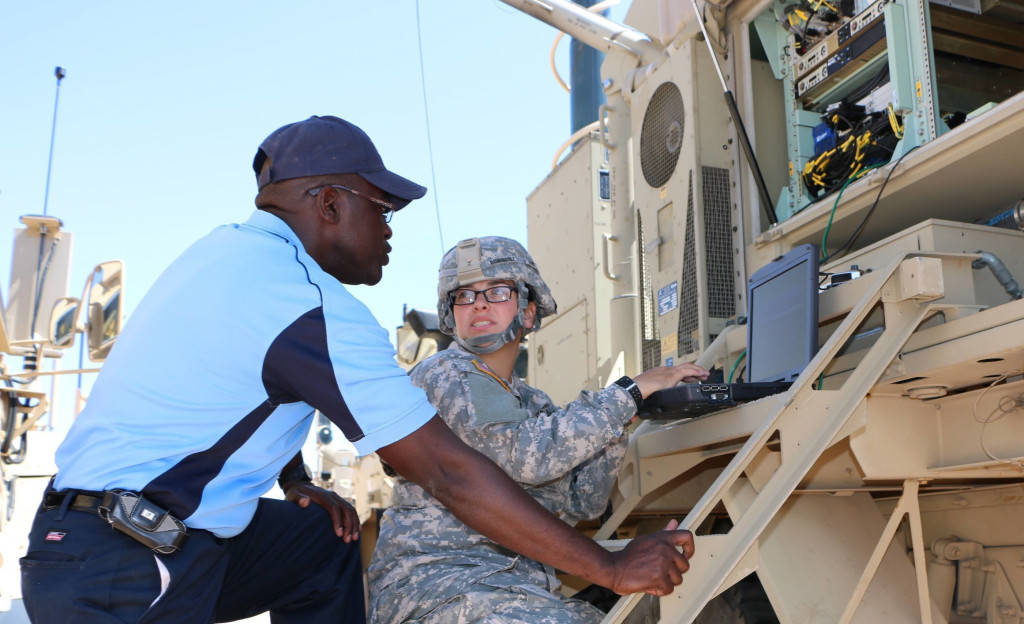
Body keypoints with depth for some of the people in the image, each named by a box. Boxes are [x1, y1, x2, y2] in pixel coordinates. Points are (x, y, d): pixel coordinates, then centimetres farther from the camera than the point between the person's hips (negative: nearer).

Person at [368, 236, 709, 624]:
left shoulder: (532, 402, 15)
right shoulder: (444, 375, -7)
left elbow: (577, 506, 9)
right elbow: (526, 455, -21)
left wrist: (615, 424, -4)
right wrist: (628, 392, -15)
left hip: (516, 589, 7)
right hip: (435, 581, -7)